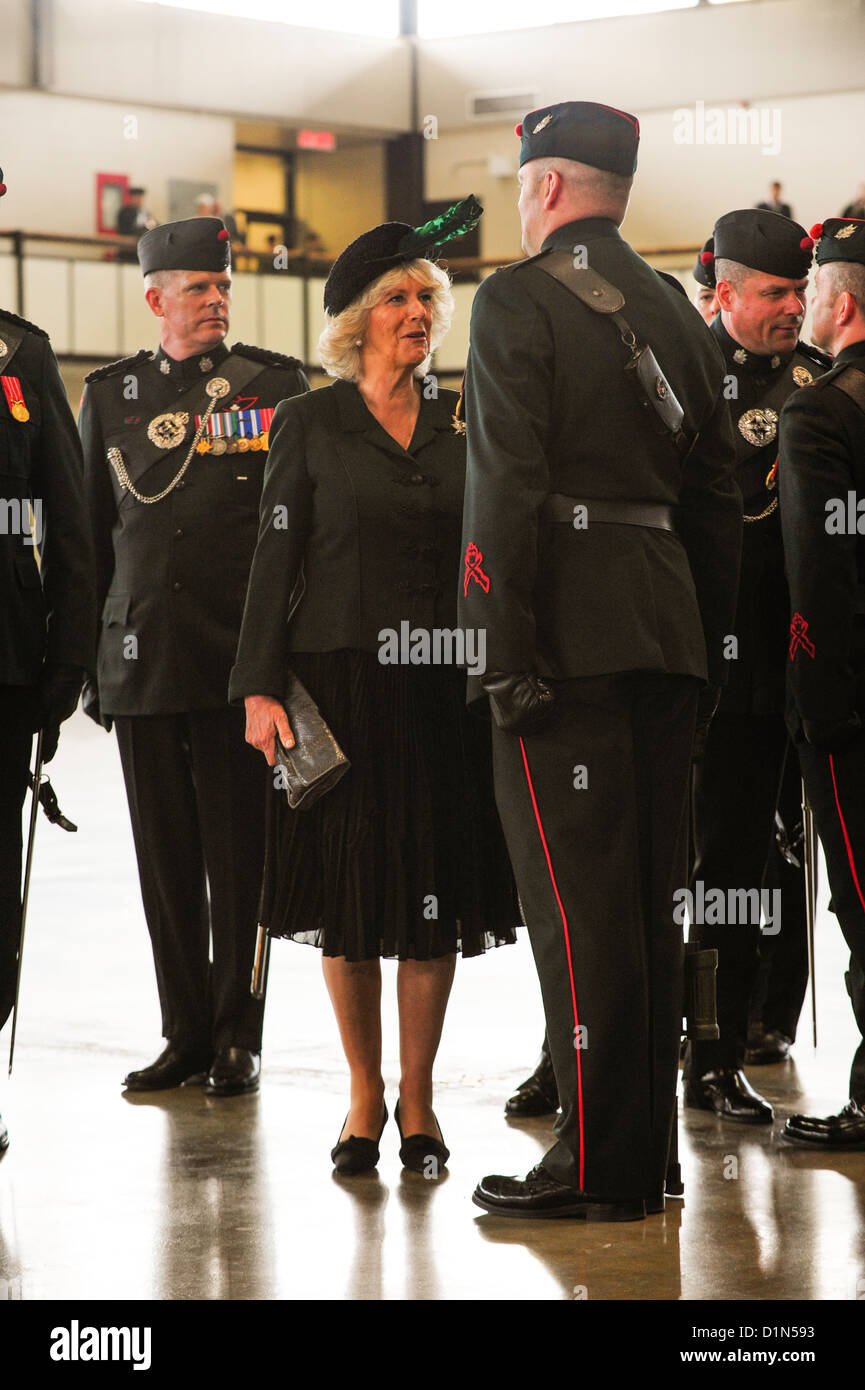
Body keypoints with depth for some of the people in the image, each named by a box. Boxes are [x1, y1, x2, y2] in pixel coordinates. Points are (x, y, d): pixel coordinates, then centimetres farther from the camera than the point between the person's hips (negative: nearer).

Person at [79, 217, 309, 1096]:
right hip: (142, 662, 3)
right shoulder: (111, 396, 11)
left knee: (239, 853, 0)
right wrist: (89, 661, 10)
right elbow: (90, 537, 15)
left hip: (242, 661, -2)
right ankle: (186, 1032, 16)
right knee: (166, 857, 6)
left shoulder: (277, 386, 4)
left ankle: (237, 1035, 10)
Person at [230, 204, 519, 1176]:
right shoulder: (309, 423, 2)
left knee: (438, 888, 2)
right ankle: (364, 1093, 17)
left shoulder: (467, 422, 9)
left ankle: (417, 1097, 14)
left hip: (446, 685, 2)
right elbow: (276, 557, 0)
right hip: (343, 682, -2)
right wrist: (260, 686, -7)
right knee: (350, 887, 3)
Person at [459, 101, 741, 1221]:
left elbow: (507, 488, -15)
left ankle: (597, 1167, -4)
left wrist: (505, 653, -15)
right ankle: (645, 1155, 17)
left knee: (578, 906, -5)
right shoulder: (678, 315, 16)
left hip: (566, 636, -7)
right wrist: (705, 653, 20)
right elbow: (717, 503, 17)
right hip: (667, 633, 7)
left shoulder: (518, 300, -6)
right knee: (646, 900, 11)